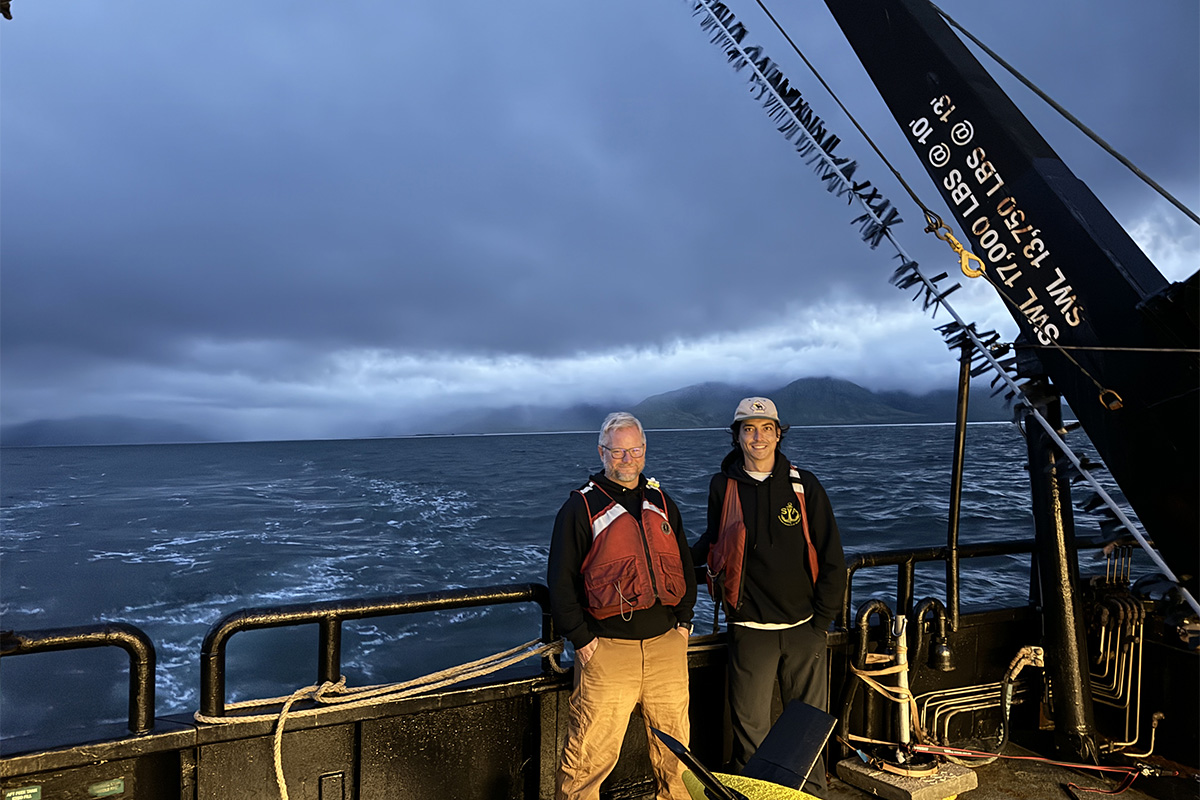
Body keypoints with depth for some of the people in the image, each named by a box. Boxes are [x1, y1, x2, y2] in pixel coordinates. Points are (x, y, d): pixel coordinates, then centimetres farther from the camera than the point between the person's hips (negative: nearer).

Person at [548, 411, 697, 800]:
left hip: (667, 644, 5)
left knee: (675, 747, 15)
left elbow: (685, 567, 20)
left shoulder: (662, 503, 14)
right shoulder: (581, 507, -2)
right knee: (591, 752, -2)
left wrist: (683, 621, 11)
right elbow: (560, 580, -3)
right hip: (607, 648, -4)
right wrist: (581, 638, -7)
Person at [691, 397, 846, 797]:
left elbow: (833, 560, 2)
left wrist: (821, 622, -1)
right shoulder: (723, 486, 1)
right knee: (751, 727, 6)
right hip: (751, 629, 0)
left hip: (803, 628, 1)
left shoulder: (804, 485, 0)